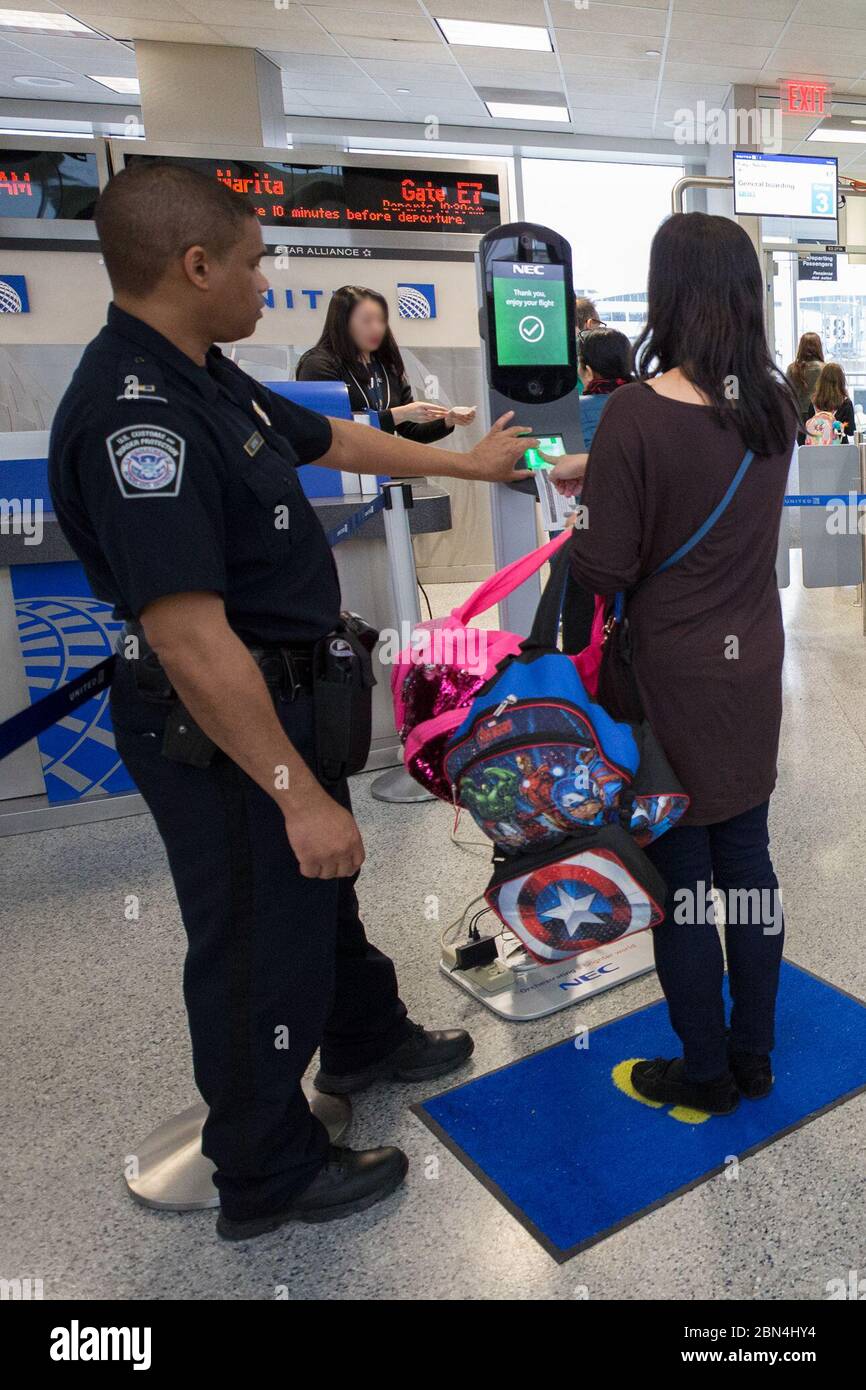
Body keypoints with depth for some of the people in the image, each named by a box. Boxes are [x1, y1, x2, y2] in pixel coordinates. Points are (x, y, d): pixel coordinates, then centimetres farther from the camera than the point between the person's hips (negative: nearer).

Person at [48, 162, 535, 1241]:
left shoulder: (207, 381, 6)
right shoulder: (133, 413, -26)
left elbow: (338, 440, 19)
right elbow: (190, 637, -32)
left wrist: (466, 462, 28)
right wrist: (297, 794, -28)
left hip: (281, 692, 10)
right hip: (217, 728, -10)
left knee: (324, 887, 27)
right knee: (260, 944, 8)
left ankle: (364, 1041, 53)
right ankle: (267, 1178, 33)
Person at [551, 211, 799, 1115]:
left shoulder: (637, 411, -20)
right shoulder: (774, 405, 0)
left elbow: (606, 570, -18)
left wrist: (575, 530, 3)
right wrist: (595, 469, 20)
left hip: (671, 676, -6)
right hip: (752, 669, 6)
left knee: (680, 878, 9)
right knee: (747, 862, 17)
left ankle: (706, 1075, 28)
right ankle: (753, 1057, 35)